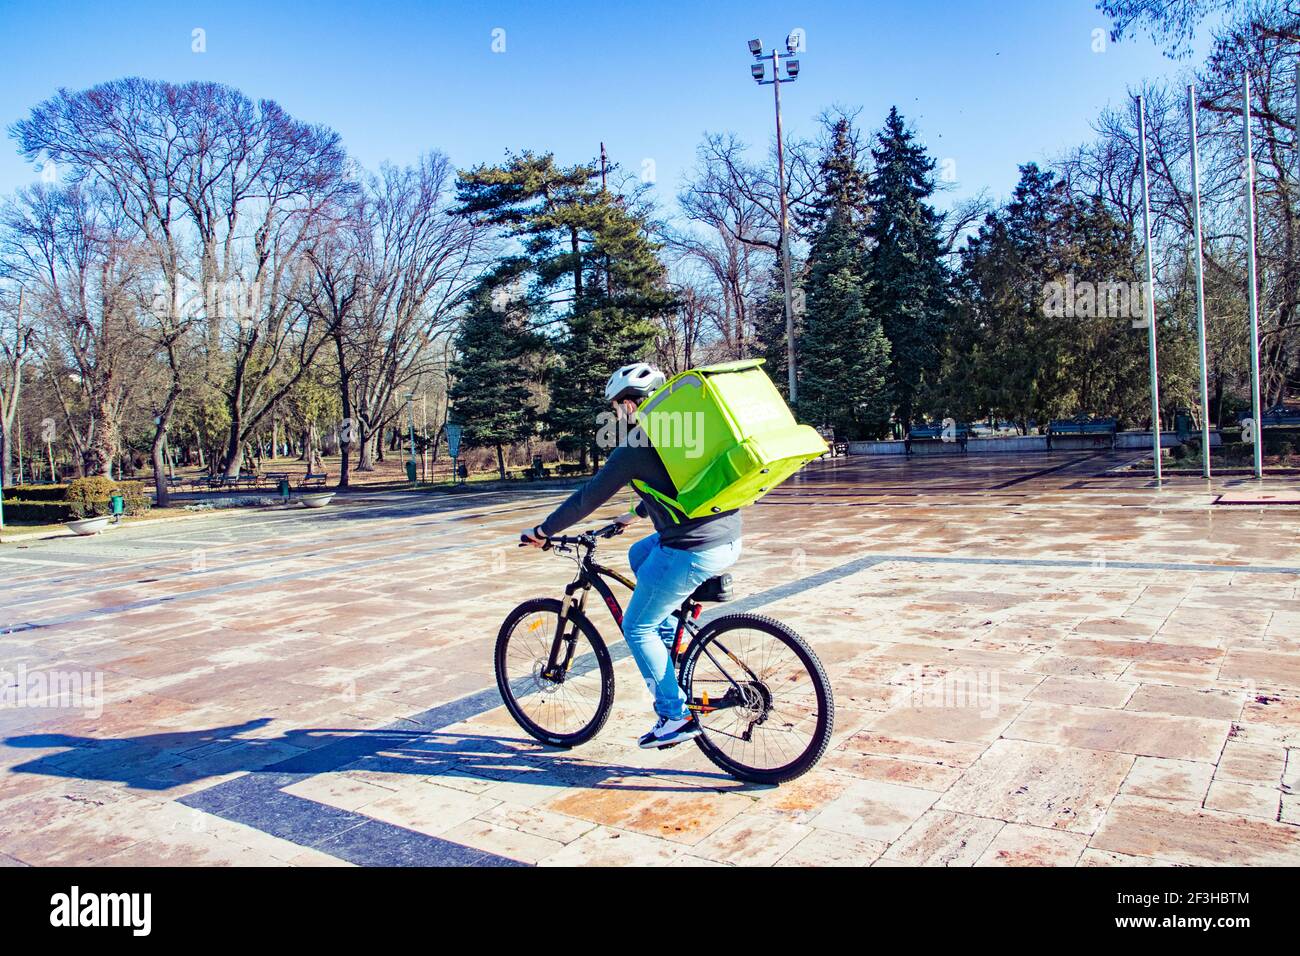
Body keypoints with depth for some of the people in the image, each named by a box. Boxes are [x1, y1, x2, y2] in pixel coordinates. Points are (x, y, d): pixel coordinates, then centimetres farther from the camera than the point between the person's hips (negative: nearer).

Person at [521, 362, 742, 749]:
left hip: (692, 550, -9)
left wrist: (542, 531, 8)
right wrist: (636, 513, 46)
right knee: (638, 554, 31)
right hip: (728, 539, 9)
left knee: (637, 628, 9)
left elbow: (590, 496, -3)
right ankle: (669, 633, 29)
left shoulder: (637, 442, -8)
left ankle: (676, 716, 11)